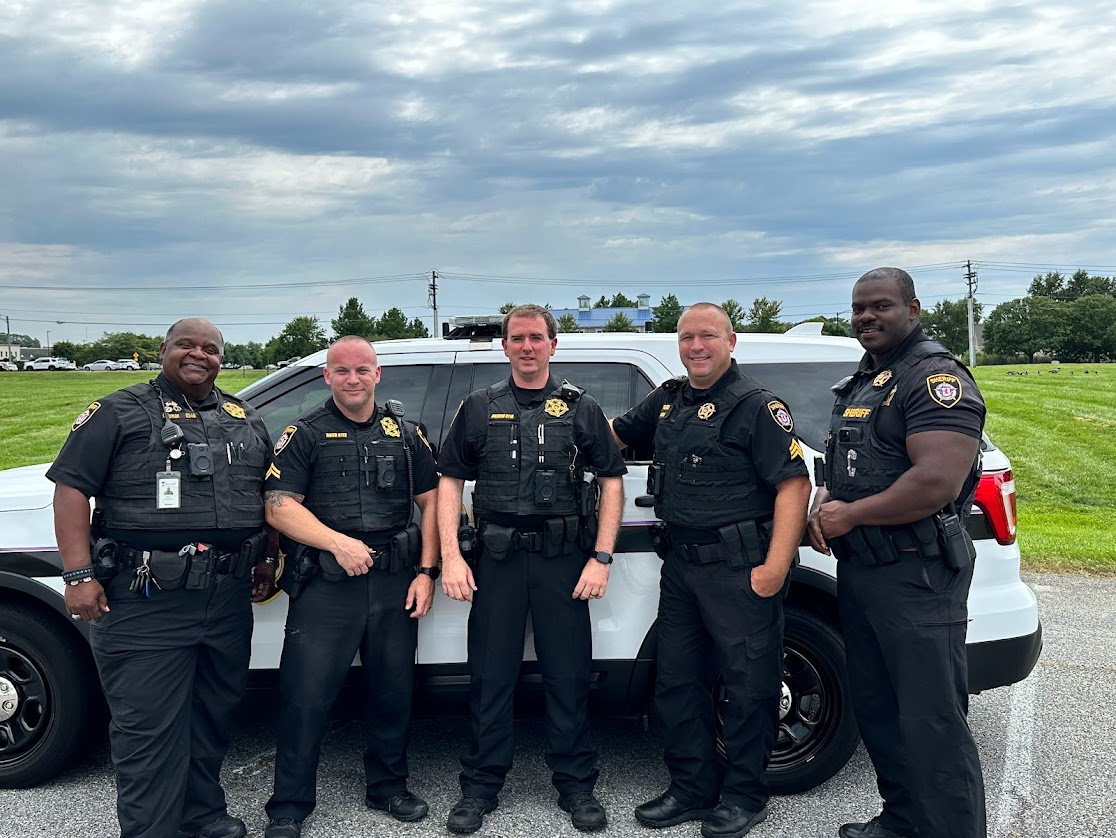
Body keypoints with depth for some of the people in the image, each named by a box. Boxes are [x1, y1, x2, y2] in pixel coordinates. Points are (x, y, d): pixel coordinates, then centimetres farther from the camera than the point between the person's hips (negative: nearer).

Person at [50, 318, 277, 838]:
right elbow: (71, 487, -6)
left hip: (228, 598, 5)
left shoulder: (245, 420, 14)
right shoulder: (121, 412, -1)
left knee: (215, 712, 17)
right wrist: (78, 575, -13)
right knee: (147, 723, 0)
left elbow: (270, 497, 22)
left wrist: (267, 561, 14)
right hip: (145, 602, -5)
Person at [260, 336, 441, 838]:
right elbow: (278, 507, -7)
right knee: (305, 696, -1)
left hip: (395, 584, 3)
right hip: (326, 586, -3)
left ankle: (388, 787, 31)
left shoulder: (404, 433, 12)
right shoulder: (306, 435, 2)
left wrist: (426, 572, 3)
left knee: (394, 691, 12)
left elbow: (431, 501, 12)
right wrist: (339, 543, -18)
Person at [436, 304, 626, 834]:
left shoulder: (580, 409, 8)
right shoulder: (479, 409, 10)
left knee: (568, 675, 6)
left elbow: (611, 481, 6)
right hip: (498, 558, 1)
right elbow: (450, 482, 8)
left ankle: (576, 786, 20)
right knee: (490, 676, 6)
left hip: (563, 558, 0)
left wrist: (601, 558, -2)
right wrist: (451, 557, -2)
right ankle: (480, 787, 20)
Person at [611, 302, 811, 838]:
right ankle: (692, 789, 28)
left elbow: (793, 483, -15)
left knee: (748, 684, 5)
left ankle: (743, 795, 21)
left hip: (738, 570, -7)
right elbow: (614, 433, 28)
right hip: (679, 566, 7)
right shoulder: (668, 400, 13)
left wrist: (776, 566, -20)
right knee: (677, 682, 14)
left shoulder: (756, 406, -9)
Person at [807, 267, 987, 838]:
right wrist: (826, 503, 5)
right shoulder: (861, 382, 16)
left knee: (932, 723, -4)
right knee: (876, 709, 19)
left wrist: (850, 515, -15)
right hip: (857, 570, 10)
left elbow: (938, 482, -25)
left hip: (916, 576, -10)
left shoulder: (935, 377, -13)